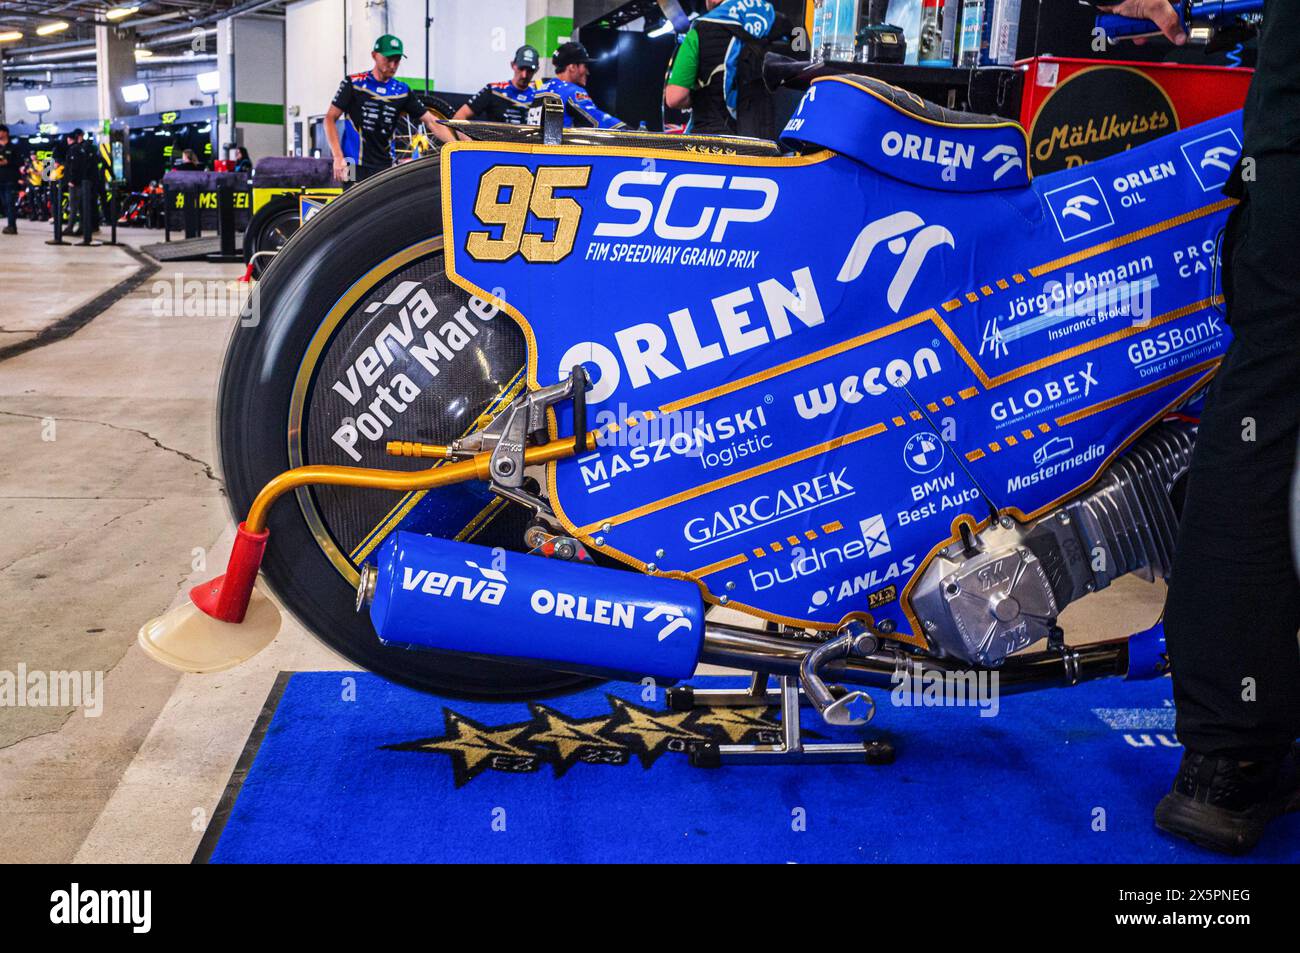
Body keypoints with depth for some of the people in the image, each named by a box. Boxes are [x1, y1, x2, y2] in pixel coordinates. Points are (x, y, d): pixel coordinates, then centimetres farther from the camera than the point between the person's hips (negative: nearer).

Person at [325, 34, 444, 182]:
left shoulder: (402, 91, 9)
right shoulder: (353, 84, 0)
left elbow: (430, 121, 6)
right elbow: (330, 119, 0)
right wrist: (338, 158, -12)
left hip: (386, 166, 3)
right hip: (356, 167, -3)